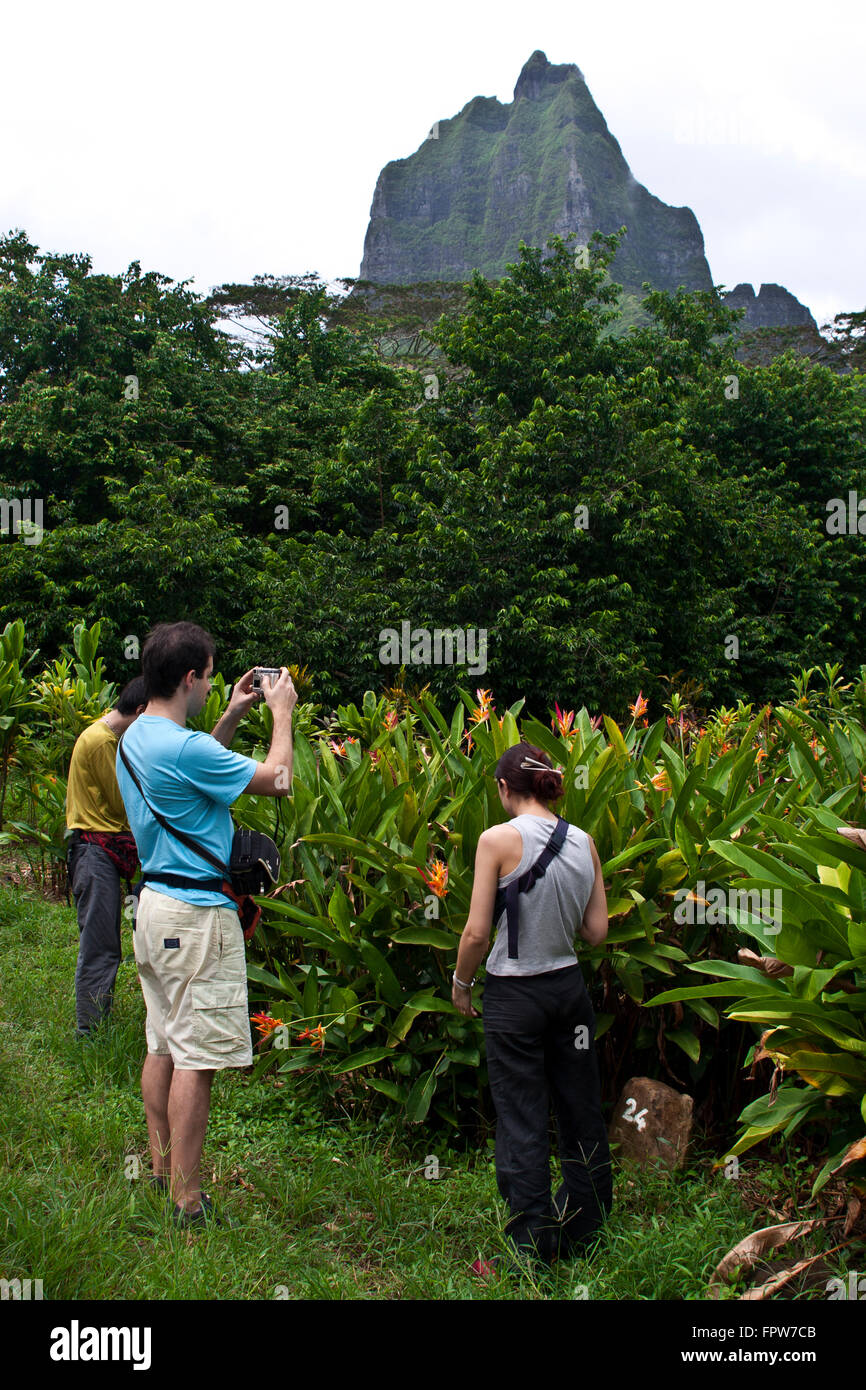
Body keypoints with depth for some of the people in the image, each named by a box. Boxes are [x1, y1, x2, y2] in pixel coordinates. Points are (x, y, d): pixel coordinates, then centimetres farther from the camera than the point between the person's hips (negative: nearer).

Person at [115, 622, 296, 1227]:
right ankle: (189, 1203, 2)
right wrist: (282, 712, 2)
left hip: (155, 903, 10)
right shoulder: (183, 747, -21)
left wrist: (231, 717, 24)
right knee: (195, 1060, -4)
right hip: (197, 914, -10)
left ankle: (162, 1170, 28)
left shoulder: (137, 738, 9)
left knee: (163, 1046, 17)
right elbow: (278, 780, -12)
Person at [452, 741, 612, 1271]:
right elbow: (598, 931, 3)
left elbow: (477, 933, -14)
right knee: (581, 1113, 15)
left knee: (523, 1124, 3)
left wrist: (461, 982, 3)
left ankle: (531, 1251, 11)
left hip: (515, 994, -5)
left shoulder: (499, 839, -14)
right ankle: (584, 1233, 28)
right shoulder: (584, 841, 1)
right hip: (570, 986, 5)